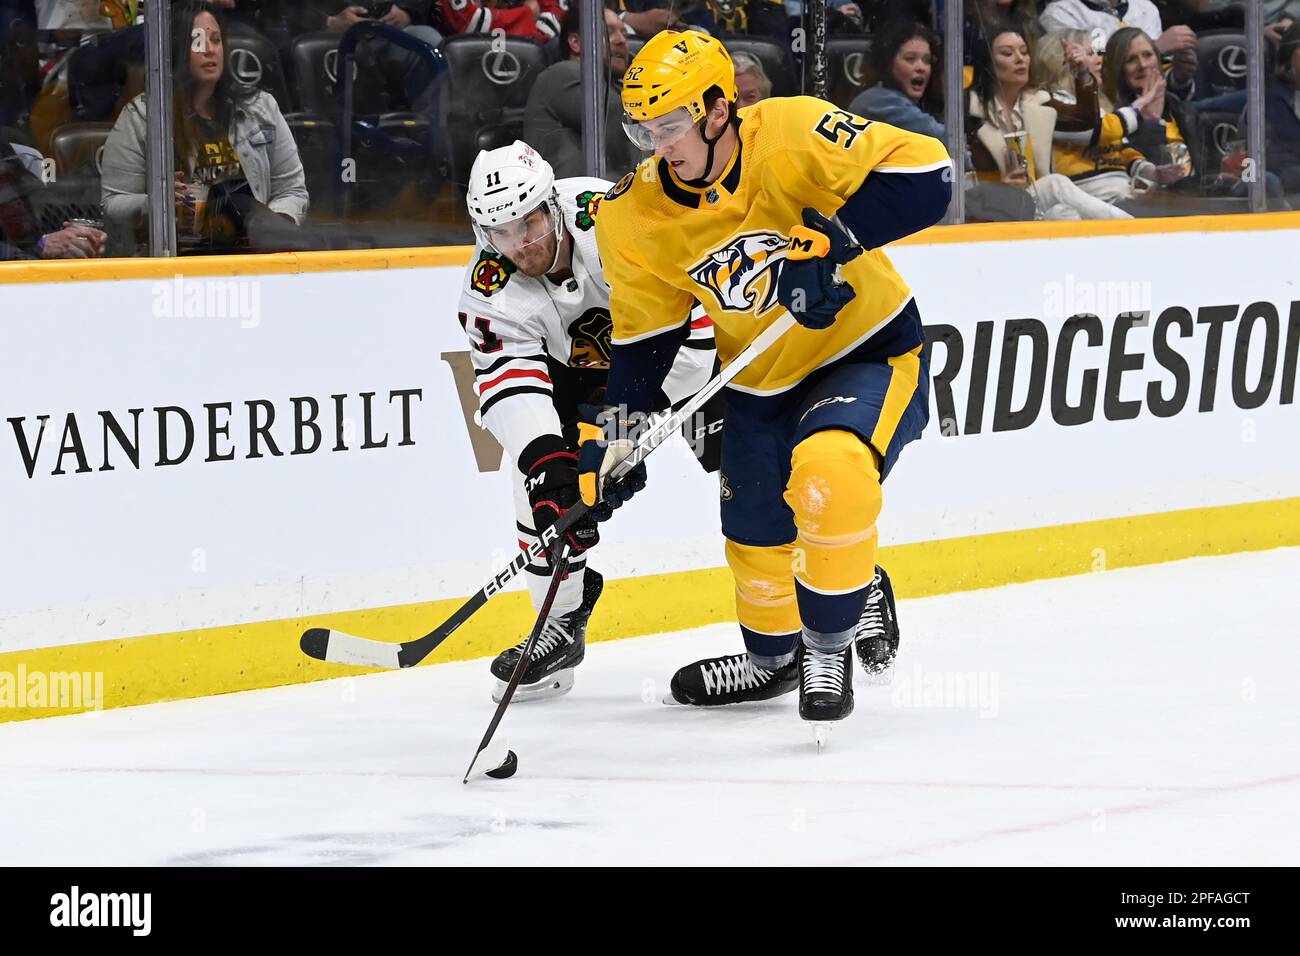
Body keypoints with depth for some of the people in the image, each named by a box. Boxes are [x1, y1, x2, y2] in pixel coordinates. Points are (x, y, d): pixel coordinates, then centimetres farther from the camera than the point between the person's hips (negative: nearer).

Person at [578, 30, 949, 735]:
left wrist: (829, 243, -39)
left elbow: (924, 176, -31)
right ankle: (773, 660, 46)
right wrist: (612, 436, -5)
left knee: (827, 474, -32)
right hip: (761, 385, 6)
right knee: (756, 544, 13)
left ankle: (828, 650, -10)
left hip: (870, 353, -6)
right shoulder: (635, 215, -10)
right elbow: (643, 337, 2)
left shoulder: (792, 135, -26)